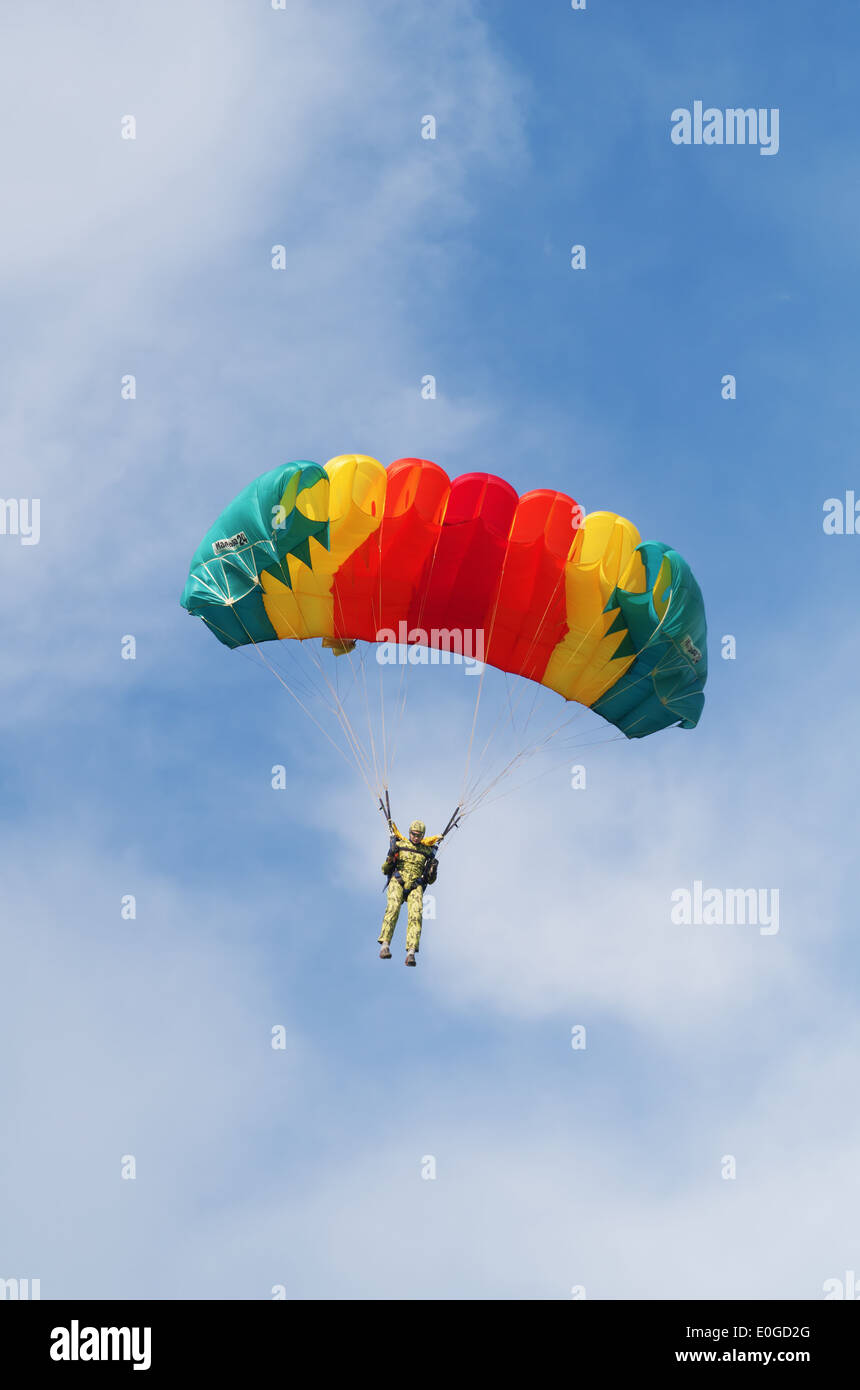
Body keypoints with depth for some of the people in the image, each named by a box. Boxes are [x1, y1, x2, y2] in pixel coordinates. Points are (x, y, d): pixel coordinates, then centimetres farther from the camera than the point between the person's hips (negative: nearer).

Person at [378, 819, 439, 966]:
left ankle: (411, 953, -35)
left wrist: (433, 871, -1)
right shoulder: (399, 845, 14)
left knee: (416, 914, -25)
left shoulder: (427, 851, 18)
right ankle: (385, 946, -37)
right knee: (393, 909, -30)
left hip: (416, 886, 1)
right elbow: (385, 870, 13)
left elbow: (430, 880, 21)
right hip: (397, 882, -1)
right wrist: (390, 858, -6)